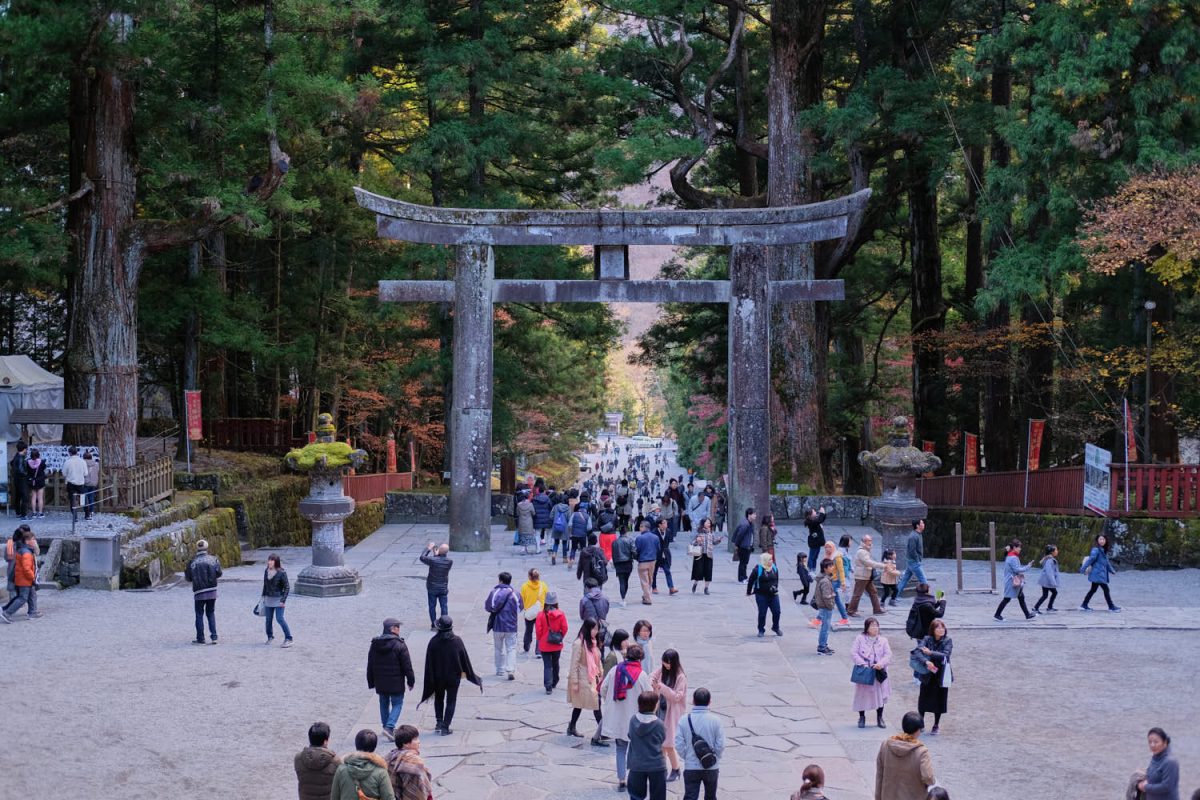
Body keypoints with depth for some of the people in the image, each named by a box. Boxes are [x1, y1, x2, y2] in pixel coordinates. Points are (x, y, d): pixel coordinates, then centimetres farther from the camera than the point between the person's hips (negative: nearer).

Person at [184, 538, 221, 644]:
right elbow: (218, 574, -2)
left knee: (199, 615, 8)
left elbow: (188, 577, 1)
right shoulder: (213, 559, -1)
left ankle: (200, 638, 8)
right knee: (211, 613, 13)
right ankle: (214, 637, 5)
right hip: (212, 592, 2)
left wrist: (185, 571, 22)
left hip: (199, 593, -2)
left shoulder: (192, 562, -5)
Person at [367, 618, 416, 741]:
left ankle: (386, 726, 26)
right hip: (396, 682, -5)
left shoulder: (374, 645, 3)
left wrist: (371, 682, 17)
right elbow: (407, 666, -12)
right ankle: (389, 727, -11)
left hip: (380, 683, 5)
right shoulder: (399, 645, -14)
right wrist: (411, 681, -2)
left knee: (384, 704, 19)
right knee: (397, 704, 4)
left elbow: (370, 666, 9)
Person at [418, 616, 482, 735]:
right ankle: (445, 727, 5)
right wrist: (473, 676, 9)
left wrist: (431, 681, -3)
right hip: (454, 676, 0)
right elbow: (465, 660, -4)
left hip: (438, 677, 0)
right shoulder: (457, 641, -11)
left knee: (439, 699, 23)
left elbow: (429, 663, -10)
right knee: (451, 702, 9)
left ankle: (439, 722, 13)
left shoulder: (433, 642, -13)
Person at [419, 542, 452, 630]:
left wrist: (428, 549, 6)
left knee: (432, 606, 10)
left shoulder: (433, 560, -22)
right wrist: (437, 554, 11)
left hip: (432, 588, -2)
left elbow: (422, 558, -5)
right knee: (444, 606, 9)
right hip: (443, 588, 2)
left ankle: (434, 625, 13)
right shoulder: (450, 561, -14)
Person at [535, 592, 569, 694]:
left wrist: (540, 640, 7)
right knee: (555, 663, 21)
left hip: (544, 645, -2)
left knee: (547, 665, 1)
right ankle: (554, 683, 36)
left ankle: (548, 686, -11)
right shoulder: (561, 615, -8)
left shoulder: (541, 615, -12)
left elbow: (538, 630, -11)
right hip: (557, 645, 2)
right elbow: (564, 628, -7)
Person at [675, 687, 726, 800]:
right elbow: (720, 745, -10)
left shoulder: (684, 720, -8)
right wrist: (716, 758, 8)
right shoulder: (715, 720, -10)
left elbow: (679, 745, -8)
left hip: (690, 767, 0)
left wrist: (687, 757, 9)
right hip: (712, 767, 0)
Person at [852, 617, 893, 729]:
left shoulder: (883, 640, 5)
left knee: (880, 695, 4)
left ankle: (879, 718, 19)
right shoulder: (860, 639, 0)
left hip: (878, 673, 2)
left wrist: (881, 663, -20)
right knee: (862, 694, 4)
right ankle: (862, 717, 21)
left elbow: (888, 655, -3)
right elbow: (854, 653, -5)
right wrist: (863, 664, -17)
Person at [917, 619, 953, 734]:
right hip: (927, 674, 1)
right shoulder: (927, 639, -4)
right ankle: (920, 723, 31)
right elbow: (918, 650, -18)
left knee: (939, 701, 7)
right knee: (923, 698, 9)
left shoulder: (948, 641, -6)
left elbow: (945, 655, -20)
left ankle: (936, 726, 22)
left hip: (941, 675, -1)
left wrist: (930, 653, -24)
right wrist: (926, 661, -31)